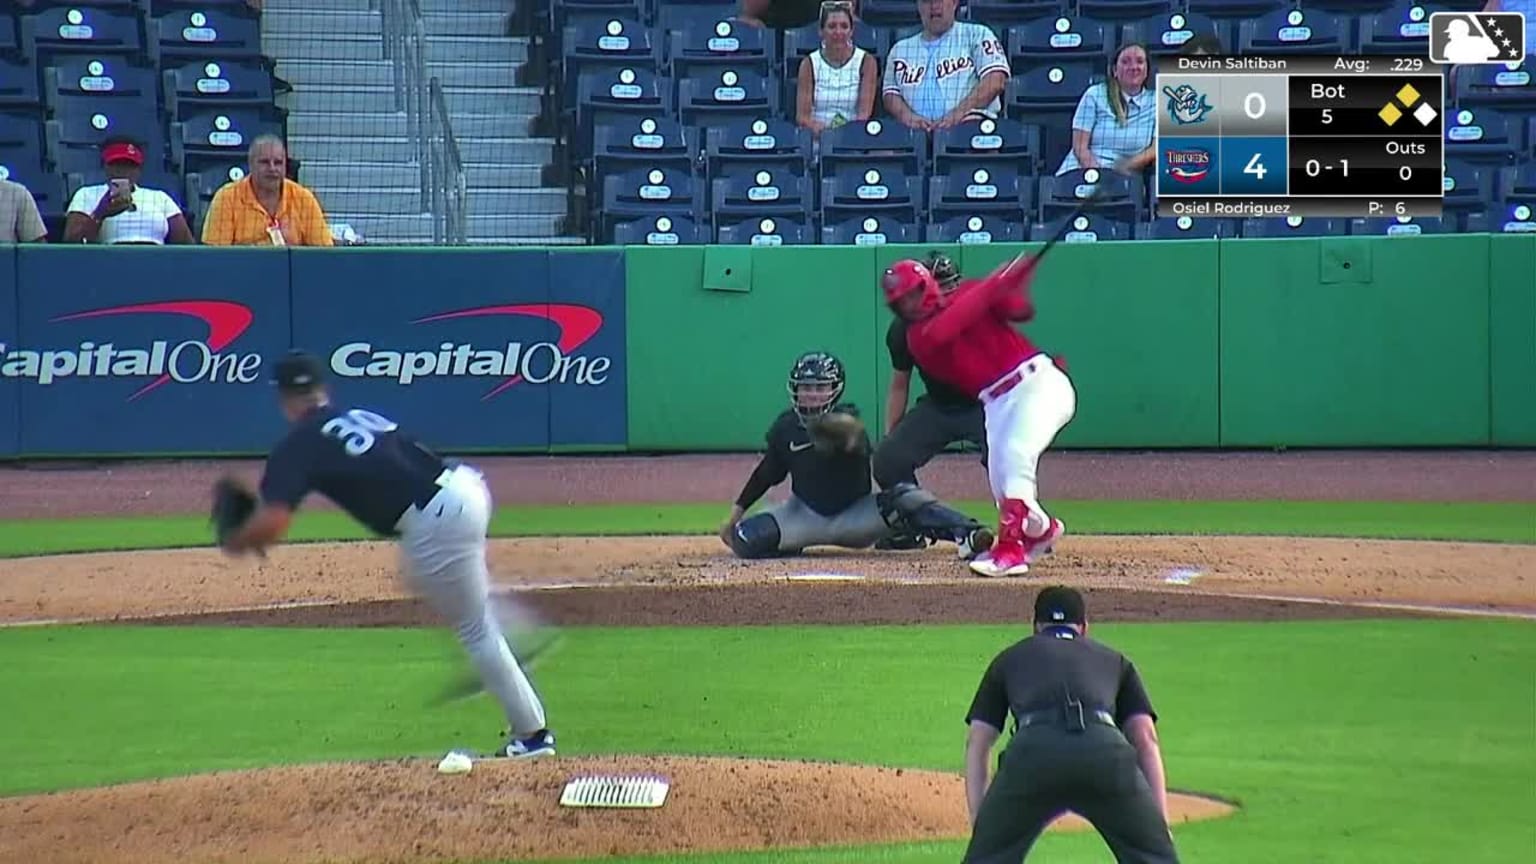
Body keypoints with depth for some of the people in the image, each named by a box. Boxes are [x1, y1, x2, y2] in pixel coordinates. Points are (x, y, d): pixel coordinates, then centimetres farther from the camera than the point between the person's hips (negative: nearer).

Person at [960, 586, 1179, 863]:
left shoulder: (1010, 658, 34)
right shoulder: (1114, 660, 34)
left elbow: (977, 742, 25)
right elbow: (1145, 738, 20)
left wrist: (978, 825, 22)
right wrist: (1161, 824, 14)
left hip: (1033, 752, 0)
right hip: (1106, 751, 0)